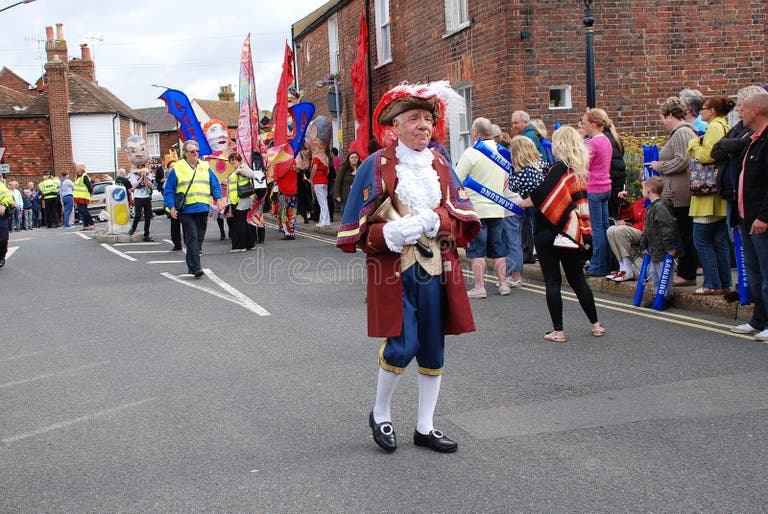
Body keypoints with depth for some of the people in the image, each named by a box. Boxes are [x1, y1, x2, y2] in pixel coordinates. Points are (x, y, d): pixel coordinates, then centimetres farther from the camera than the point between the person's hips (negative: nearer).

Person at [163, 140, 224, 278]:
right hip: (186, 210, -4)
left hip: (203, 209, 4)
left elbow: (215, 185, 17)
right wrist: (171, 207, -8)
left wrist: (218, 198, 0)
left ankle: (192, 265, 21)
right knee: (192, 238, -13)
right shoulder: (177, 169, 3)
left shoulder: (205, 167, 13)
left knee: (199, 238, 9)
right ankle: (195, 268, -17)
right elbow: (168, 190, 3)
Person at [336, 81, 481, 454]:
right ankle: (380, 415, 14)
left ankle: (425, 428, 22)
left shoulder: (440, 164, 11)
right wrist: (392, 233, -23)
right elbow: (358, 228, -5)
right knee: (402, 346, -12)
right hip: (395, 270, -5)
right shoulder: (376, 166, -2)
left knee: (433, 349, 8)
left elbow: (464, 218, 7)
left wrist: (432, 220, -13)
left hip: (437, 269, 5)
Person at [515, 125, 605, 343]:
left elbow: (540, 196, -22)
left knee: (552, 282, 1)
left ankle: (558, 331, 4)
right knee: (577, 279, 17)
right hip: (573, 233, 7)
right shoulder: (580, 170, 8)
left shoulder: (559, 169, -15)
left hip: (550, 233, -7)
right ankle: (596, 325, 21)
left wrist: (521, 203, -7)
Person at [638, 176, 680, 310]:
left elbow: (667, 227, -25)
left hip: (664, 250, -10)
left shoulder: (660, 207, -20)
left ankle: (668, 298, 8)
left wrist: (670, 246, -25)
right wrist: (644, 244, 18)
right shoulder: (651, 207, 13)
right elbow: (647, 228, 21)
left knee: (664, 275, -2)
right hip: (654, 249, 10)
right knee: (654, 274, 16)